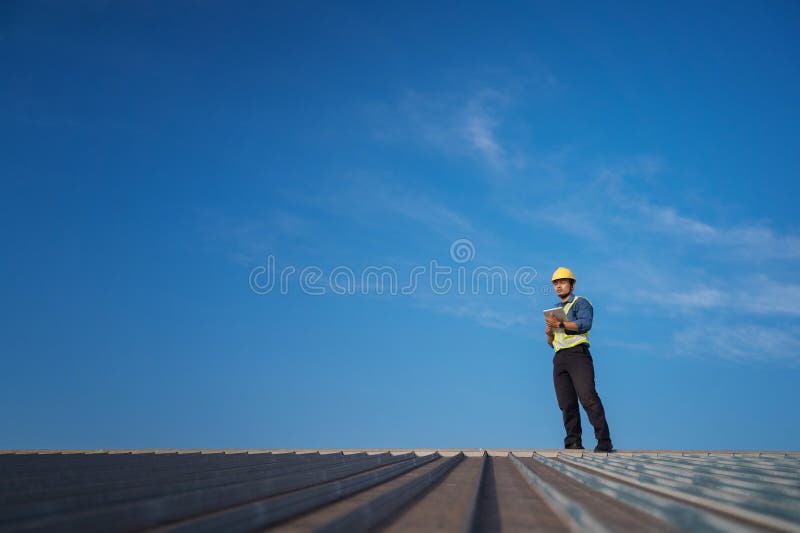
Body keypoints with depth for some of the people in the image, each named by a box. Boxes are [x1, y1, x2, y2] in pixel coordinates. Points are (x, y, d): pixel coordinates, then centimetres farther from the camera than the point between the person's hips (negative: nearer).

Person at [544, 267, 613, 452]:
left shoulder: (581, 302, 8)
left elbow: (585, 324, -14)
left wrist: (560, 324, -20)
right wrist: (549, 334, 5)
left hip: (577, 354, -7)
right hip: (559, 358, 7)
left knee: (588, 398, -17)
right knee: (566, 404, 0)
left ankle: (604, 442, -16)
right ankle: (573, 443, 1)